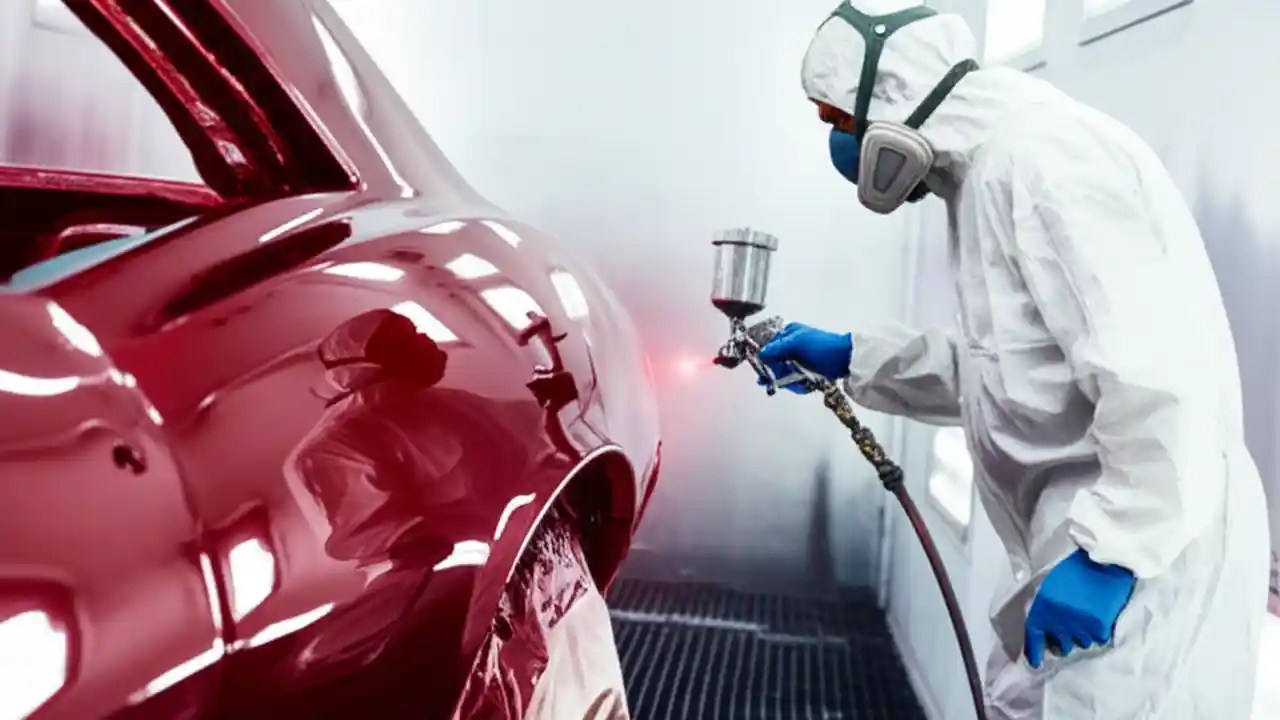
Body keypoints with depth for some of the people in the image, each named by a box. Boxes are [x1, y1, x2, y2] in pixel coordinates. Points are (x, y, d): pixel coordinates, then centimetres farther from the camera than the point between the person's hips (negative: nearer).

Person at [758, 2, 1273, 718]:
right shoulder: (991, 167, 14)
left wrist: (1107, 550, -23)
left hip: (1144, 556, -10)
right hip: (1094, 538, 10)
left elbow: (1157, 374, -26)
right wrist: (853, 358, 16)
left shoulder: (1034, 155, -18)